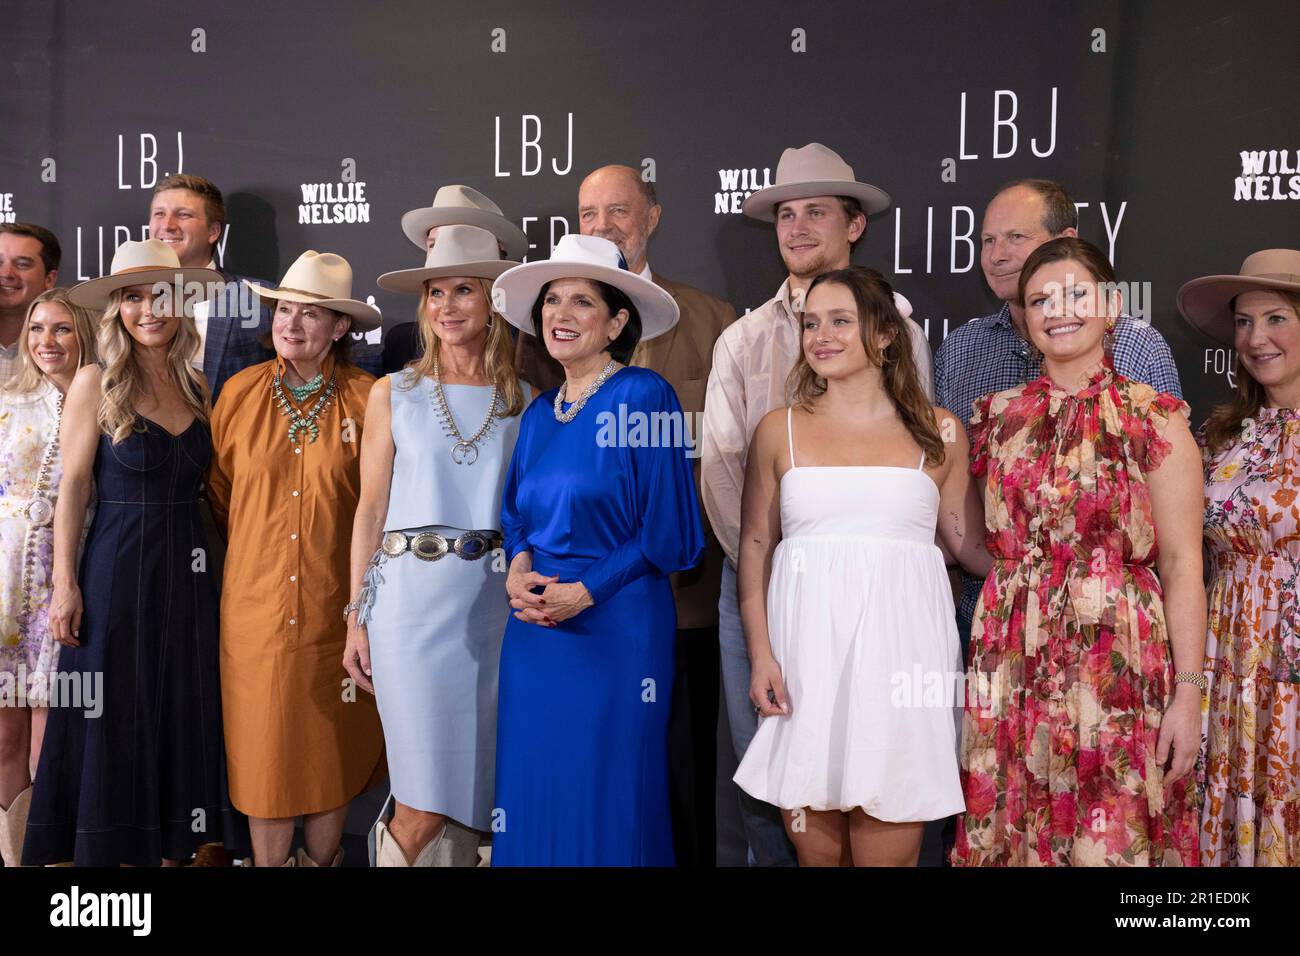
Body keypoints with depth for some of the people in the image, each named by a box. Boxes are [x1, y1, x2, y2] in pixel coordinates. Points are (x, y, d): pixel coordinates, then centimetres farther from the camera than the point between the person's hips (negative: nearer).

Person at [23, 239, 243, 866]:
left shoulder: (196, 385, 7)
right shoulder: (96, 381, -5)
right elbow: (72, 487, -6)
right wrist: (66, 584, -10)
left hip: (186, 572, 4)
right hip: (117, 571, -4)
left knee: (181, 718, 10)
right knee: (114, 720, 3)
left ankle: (171, 850, 22)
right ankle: (111, 850, 17)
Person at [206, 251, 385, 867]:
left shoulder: (367, 399, -5)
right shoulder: (240, 392, 1)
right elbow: (219, 495, 11)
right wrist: (254, 556, 13)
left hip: (337, 603, -1)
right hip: (257, 602, 1)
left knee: (334, 742, 11)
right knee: (265, 746, 9)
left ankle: (321, 857, 31)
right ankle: (268, 861, 26)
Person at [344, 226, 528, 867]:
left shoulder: (524, 402, 8)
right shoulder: (394, 394, 5)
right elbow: (370, 510, 4)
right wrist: (357, 617, 0)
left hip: (495, 600, 2)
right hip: (413, 596, -2)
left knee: (469, 787, 8)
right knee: (426, 806, -4)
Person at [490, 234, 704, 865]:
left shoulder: (643, 396, -9)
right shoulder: (540, 413, 11)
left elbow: (665, 530, -11)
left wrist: (583, 593, -15)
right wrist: (518, 570, -3)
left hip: (617, 628, -6)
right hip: (534, 628, 6)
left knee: (609, 802, 5)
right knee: (533, 790, 13)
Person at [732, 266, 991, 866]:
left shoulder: (938, 431, 7)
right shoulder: (780, 429, 8)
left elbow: (971, 542, 10)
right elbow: (755, 549, 8)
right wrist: (760, 654, -2)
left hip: (901, 648, 0)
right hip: (806, 652, 1)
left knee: (888, 850, 0)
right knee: (816, 850, 5)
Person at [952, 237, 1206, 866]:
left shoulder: (1155, 419, -3)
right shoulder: (1000, 415, 8)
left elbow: (1182, 566, -6)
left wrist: (1188, 693, -10)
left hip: (1118, 666, -3)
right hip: (1012, 666, 3)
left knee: (1114, 837, 4)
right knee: (1010, 831, 10)